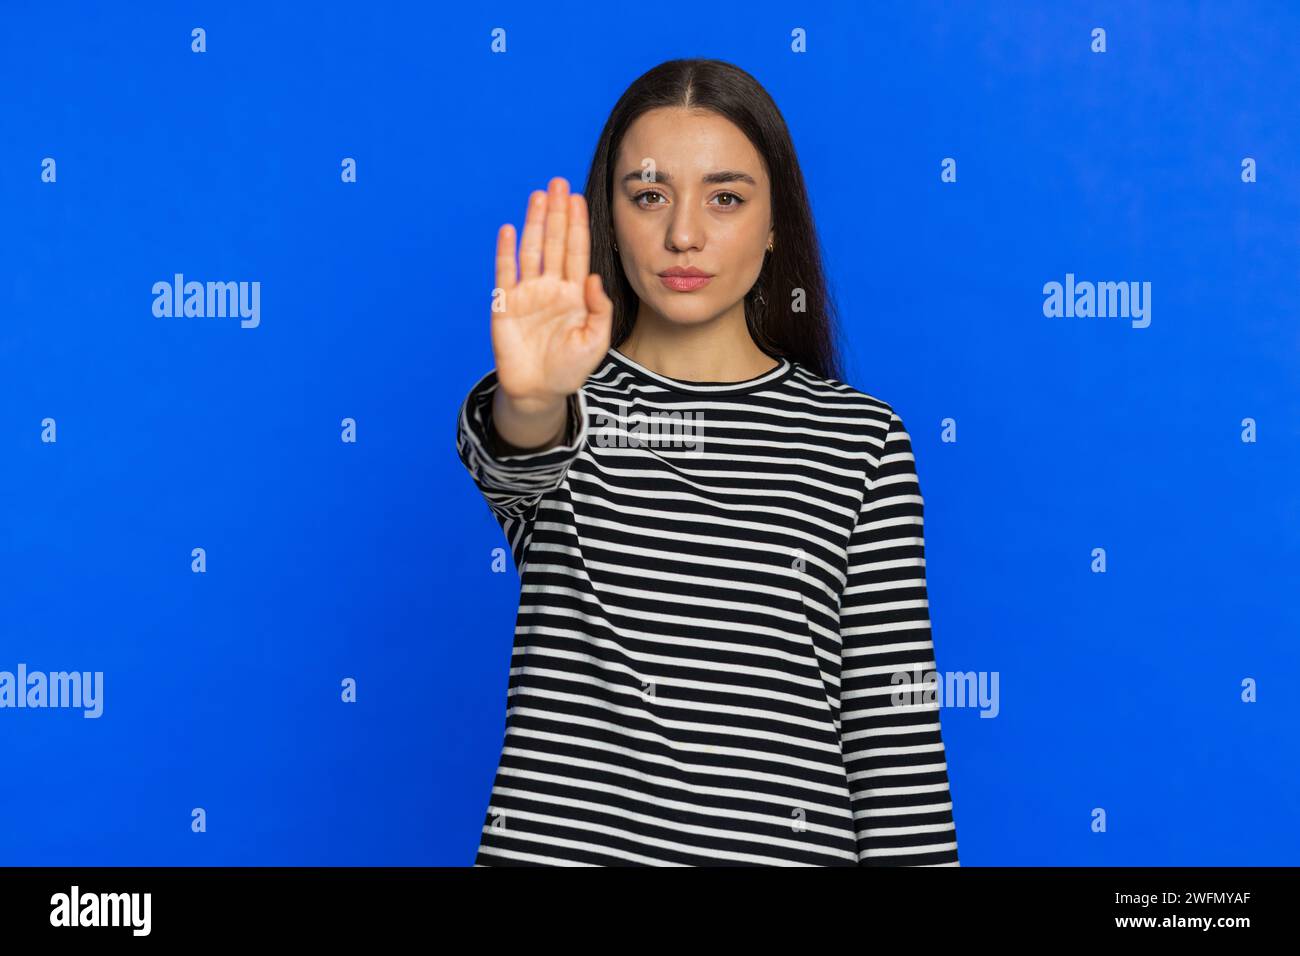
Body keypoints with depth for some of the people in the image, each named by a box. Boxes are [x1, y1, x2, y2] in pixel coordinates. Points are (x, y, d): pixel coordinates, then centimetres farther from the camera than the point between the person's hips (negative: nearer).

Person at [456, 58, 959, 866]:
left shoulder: (860, 440, -1)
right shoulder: (561, 405, 1)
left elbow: (894, 724, -3)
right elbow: (509, 460, -24)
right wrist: (529, 402, -44)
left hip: (784, 843, 0)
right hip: (555, 838, 0)